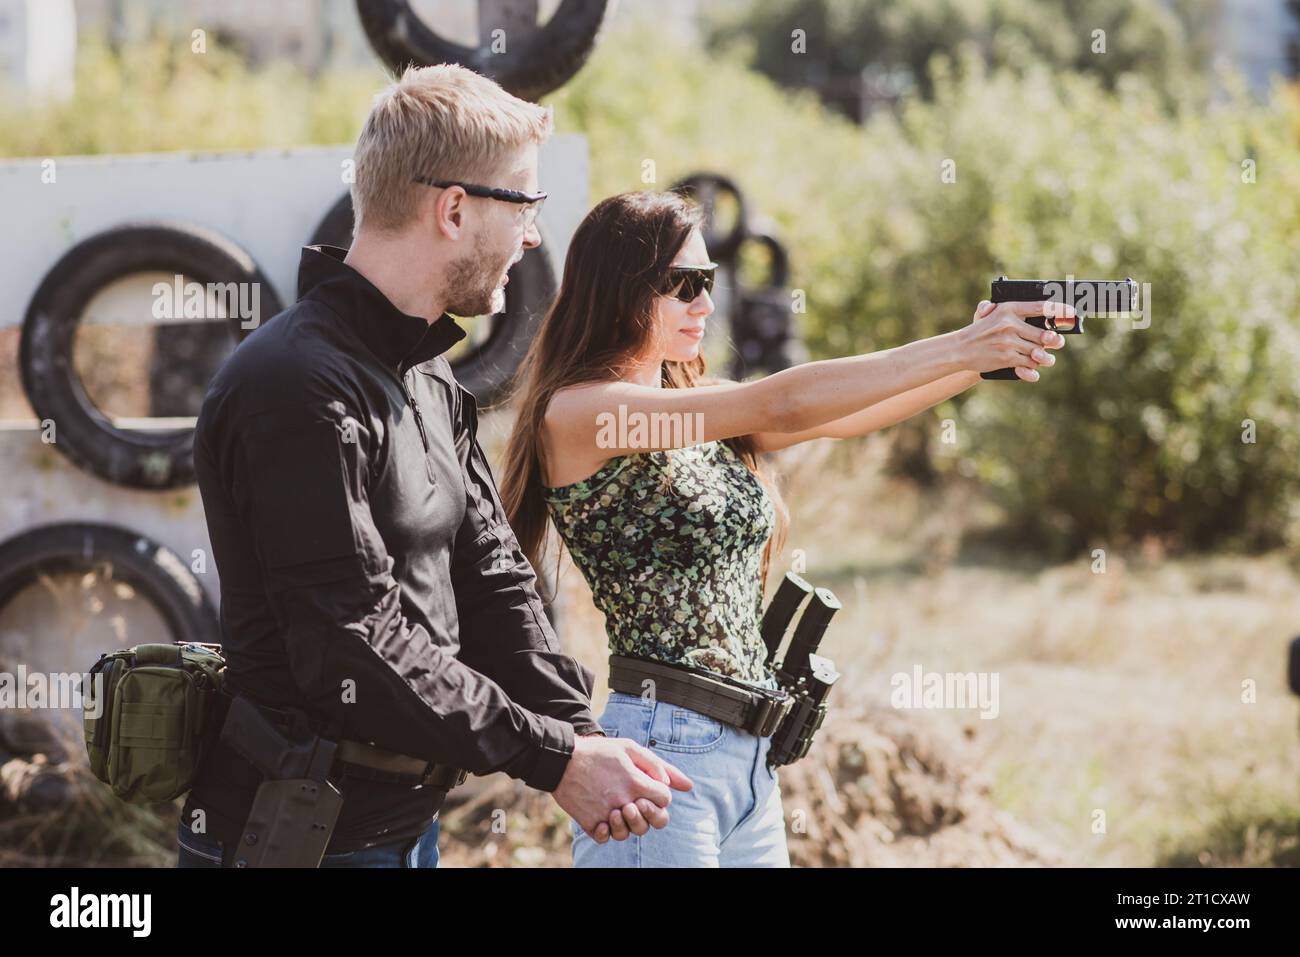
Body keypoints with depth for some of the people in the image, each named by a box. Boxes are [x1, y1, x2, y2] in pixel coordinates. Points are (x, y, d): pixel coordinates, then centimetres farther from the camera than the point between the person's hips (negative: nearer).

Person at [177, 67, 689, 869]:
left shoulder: (429, 379, 13)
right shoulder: (302, 391, -19)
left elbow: (492, 578, 8)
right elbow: (356, 658, -24)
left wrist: (580, 733, -8)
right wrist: (555, 760, -21)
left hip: (407, 823, 9)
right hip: (303, 835, -9)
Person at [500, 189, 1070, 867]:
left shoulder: (695, 407, 15)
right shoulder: (578, 412, -11)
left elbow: (844, 418, 7)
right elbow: (780, 407, -18)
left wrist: (987, 354, -8)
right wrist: (958, 350, -17)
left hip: (750, 757, 8)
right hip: (661, 743, -8)